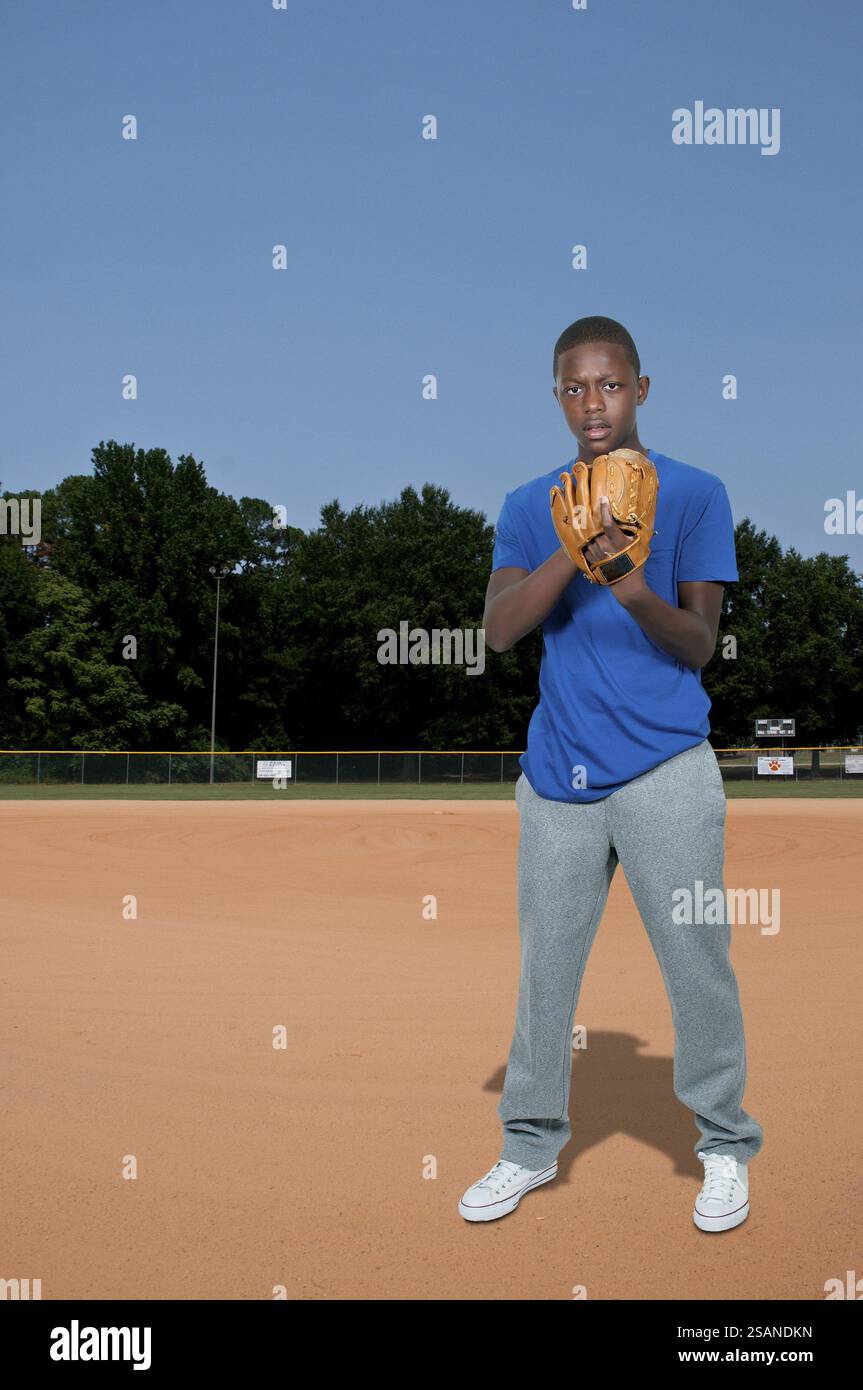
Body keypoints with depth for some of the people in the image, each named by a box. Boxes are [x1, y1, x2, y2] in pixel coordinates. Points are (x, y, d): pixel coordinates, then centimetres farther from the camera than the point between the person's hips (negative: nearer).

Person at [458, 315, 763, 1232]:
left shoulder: (694, 494, 2)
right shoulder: (530, 508, 9)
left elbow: (700, 645, -2)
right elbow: (498, 629, -5)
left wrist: (639, 594, -22)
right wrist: (575, 551, -19)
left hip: (666, 770, -2)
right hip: (559, 771, 3)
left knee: (697, 963, 3)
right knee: (545, 966, 10)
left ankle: (725, 1146, 22)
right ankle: (531, 1146, 25)